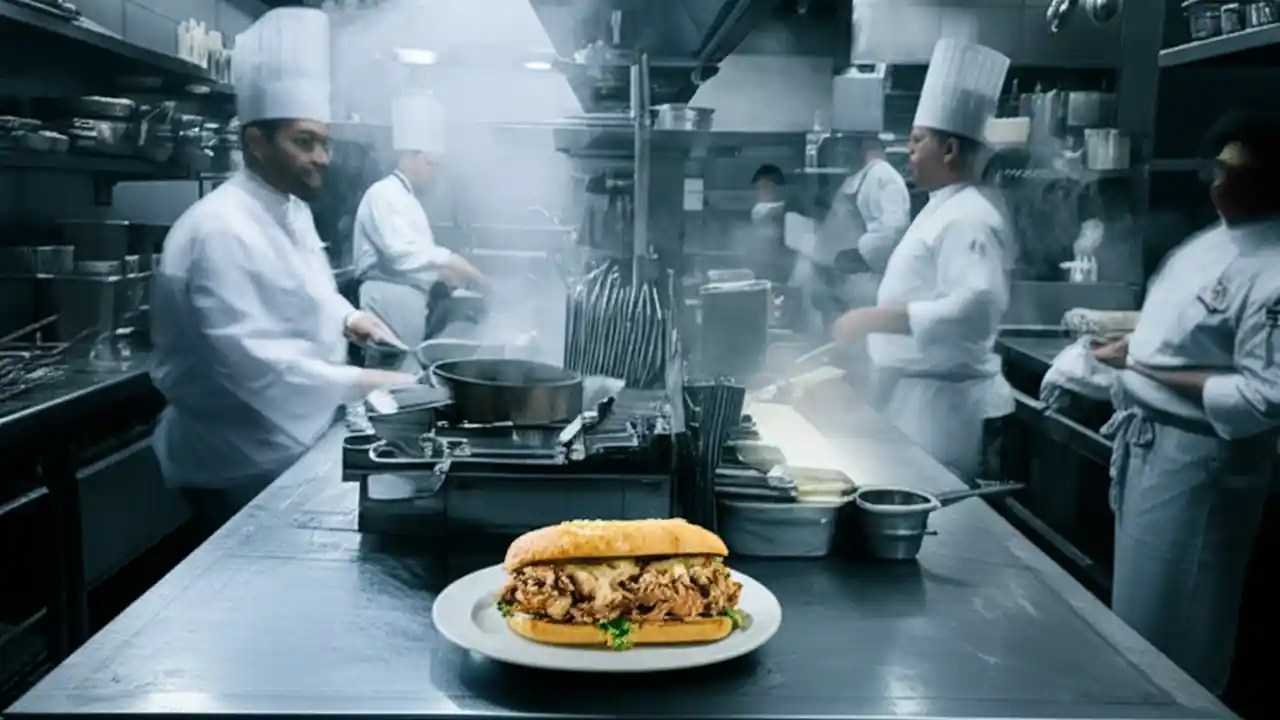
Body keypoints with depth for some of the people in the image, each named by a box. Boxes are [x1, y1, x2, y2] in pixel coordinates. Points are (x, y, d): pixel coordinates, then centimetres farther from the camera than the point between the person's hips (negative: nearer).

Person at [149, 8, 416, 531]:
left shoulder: (291, 210, 7)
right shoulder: (224, 230, -25)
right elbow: (250, 364, -32)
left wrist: (345, 318, 4)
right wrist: (359, 383, -28)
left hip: (287, 444, 9)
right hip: (239, 466, -9)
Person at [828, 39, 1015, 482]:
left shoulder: (969, 218, -17)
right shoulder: (941, 211, 16)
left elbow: (977, 307, -30)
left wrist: (879, 318, -31)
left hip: (940, 399, -10)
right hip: (913, 392, 10)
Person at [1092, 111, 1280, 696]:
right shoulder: (1208, 242, 7)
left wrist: (1153, 373, -21)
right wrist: (1131, 347, 3)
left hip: (1197, 458, -9)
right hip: (1145, 438, 9)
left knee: (1172, 622, 5)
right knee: (1134, 605, 23)